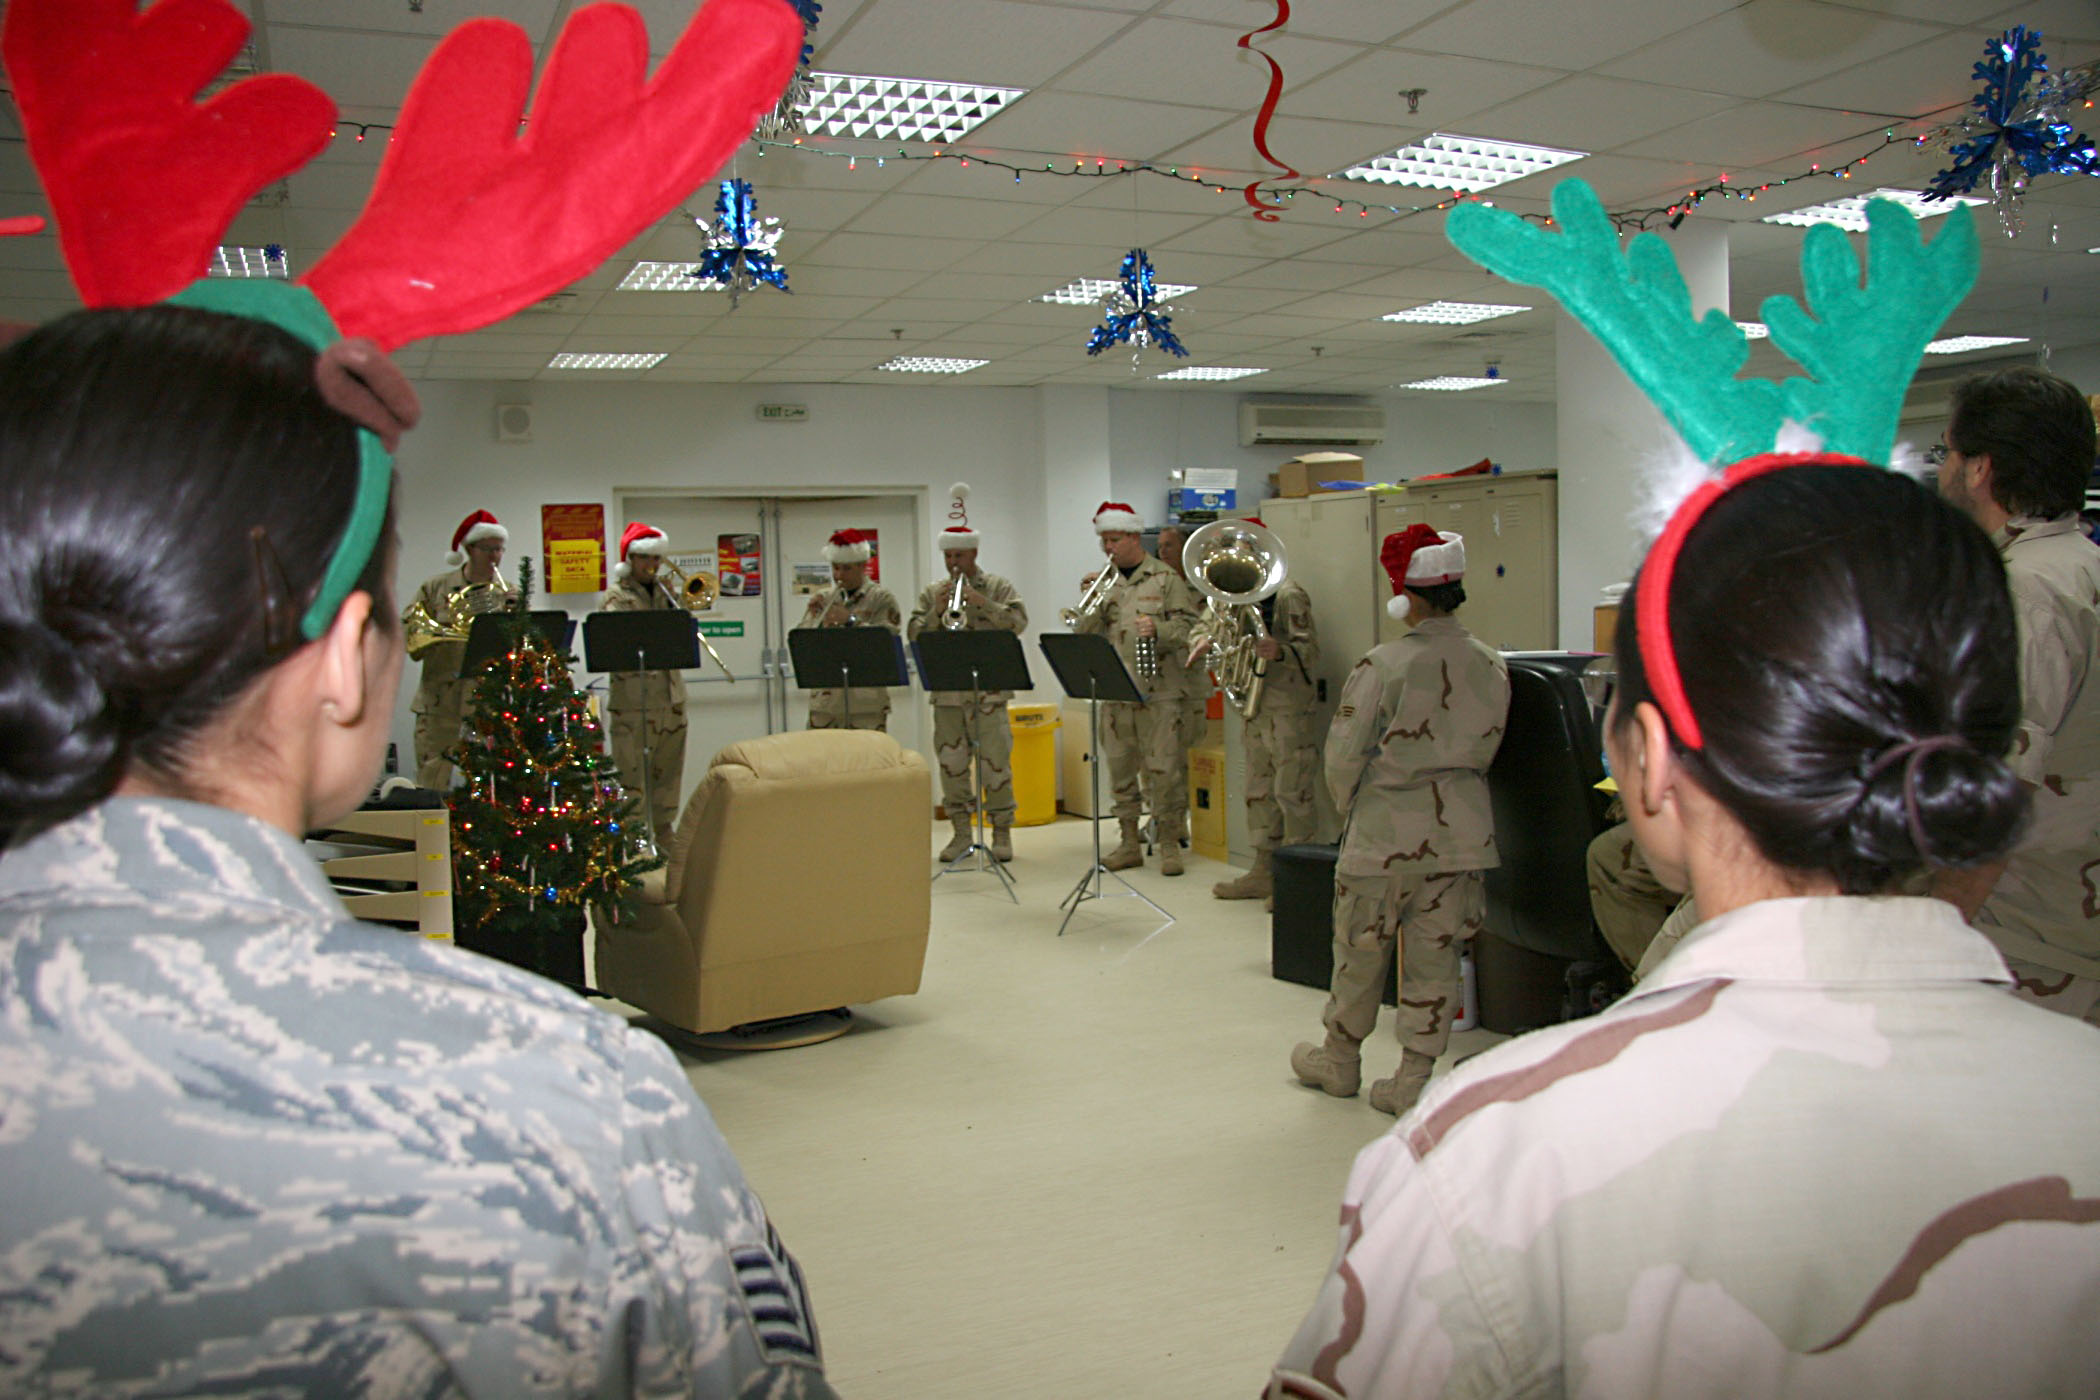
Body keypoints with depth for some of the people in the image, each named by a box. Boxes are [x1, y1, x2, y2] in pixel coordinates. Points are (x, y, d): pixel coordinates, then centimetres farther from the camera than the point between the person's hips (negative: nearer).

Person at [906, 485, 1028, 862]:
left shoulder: (997, 587, 5)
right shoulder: (931, 592, 13)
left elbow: (1018, 621, -9)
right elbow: (914, 634, 4)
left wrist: (981, 603, -18)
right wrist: (937, 611, -12)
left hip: (989, 691, -3)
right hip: (946, 693, 3)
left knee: (995, 763, -3)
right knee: (951, 765, 6)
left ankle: (1002, 833, 7)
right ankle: (961, 833, 17)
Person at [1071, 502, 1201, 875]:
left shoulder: (1166, 579, 2)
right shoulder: (1104, 582, 14)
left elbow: (1189, 627, -4)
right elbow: (1083, 636, 8)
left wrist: (1158, 628, -21)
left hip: (1160, 693, -4)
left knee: (1165, 769, -6)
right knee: (1120, 769, 9)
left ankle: (1170, 844, 4)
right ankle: (1129, 843, 19)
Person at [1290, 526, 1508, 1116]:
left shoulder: (1385, 664, -16)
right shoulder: (1492, 665, 0)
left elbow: (1344, 753, -11)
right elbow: (1489, 748, 9)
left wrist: (1348, 808, 6)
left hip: (1386, 831, -4)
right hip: (1463, 830, 4)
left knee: (1360, 952, 13)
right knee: (1435, 957, 11)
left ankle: (1340, 1060, 31)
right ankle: (1412, 1080, 18)